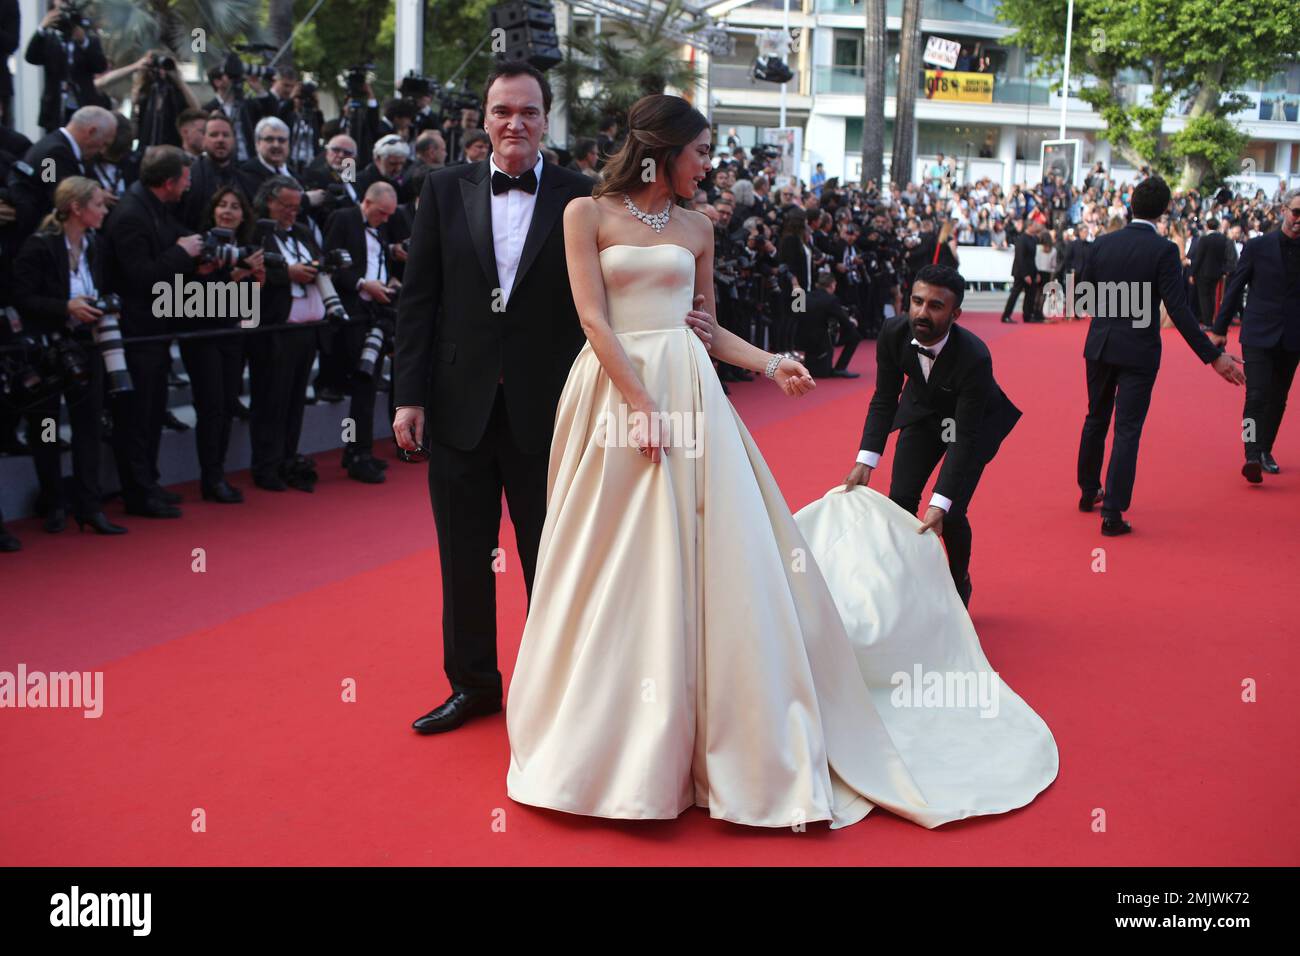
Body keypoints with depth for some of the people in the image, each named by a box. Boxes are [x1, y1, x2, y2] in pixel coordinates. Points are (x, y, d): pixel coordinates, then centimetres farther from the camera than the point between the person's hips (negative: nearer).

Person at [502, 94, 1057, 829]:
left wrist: (771, 365, -1)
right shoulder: (589, 214, 1)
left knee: (699, 556, 0)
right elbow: (593, 318, -9)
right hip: (613, 391, -3)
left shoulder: (696, 227, 12)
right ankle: (605, 731, 20)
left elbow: (708, 327, 14)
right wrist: (640, 403, -16)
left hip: (688, 390, 3)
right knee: (613, 567, 3)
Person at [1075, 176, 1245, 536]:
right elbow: (1178, 310, -18)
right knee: (1127, 430, 0)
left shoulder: (1103, 243, -1)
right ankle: (1113, 513, -1)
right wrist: (1213, 356, -17)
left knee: (1096, 420, 21)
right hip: (1138, 351, -4)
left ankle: (1089, 492, 35)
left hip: (1100, 346, 4)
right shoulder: (1163, 250, -13)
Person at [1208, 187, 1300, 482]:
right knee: (1257, 395, -12)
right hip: (1258, 335, -2)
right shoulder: (1258, 246, -2)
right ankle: (1253, 457, -13)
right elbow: (1234, 288, 3)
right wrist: (1220, 328, 3)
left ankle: (1265, 451, 25)